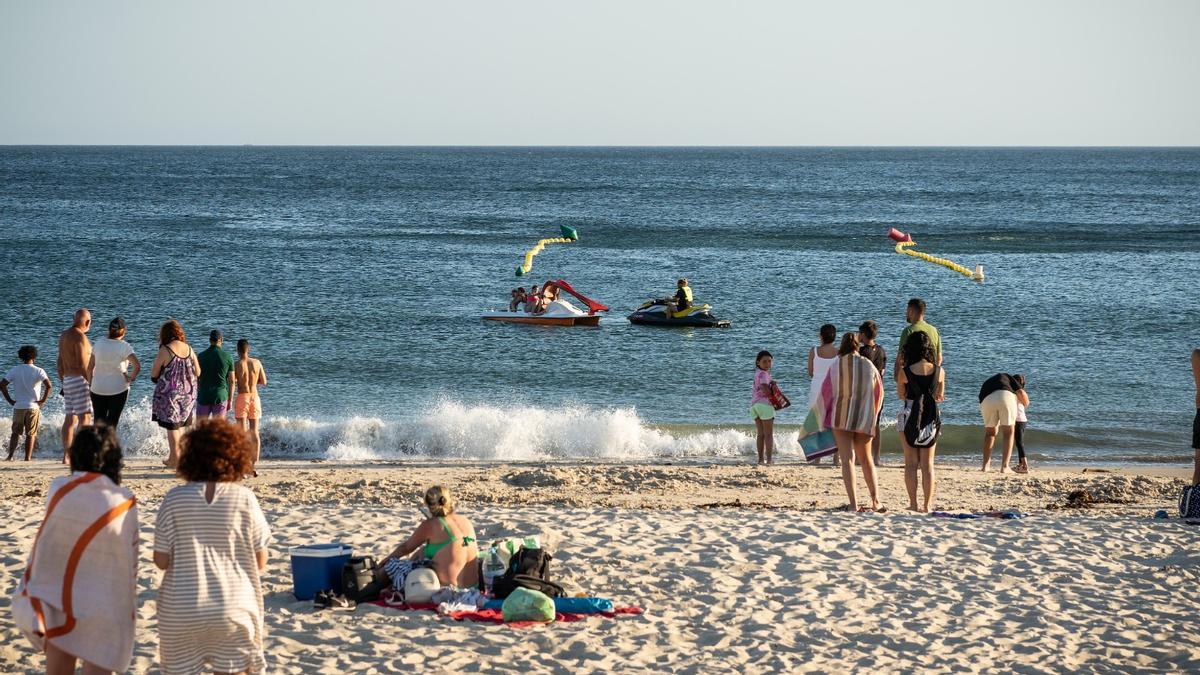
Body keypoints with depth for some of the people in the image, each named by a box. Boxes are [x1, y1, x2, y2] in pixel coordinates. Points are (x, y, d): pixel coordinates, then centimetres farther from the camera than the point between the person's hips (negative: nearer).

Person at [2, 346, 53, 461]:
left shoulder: (15, 370, 1)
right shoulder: (38, 371, -5)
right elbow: (49, 386, -17)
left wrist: (10, 400, 3)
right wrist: (43, 400, -7)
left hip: (18, 406, 2)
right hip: (33, 407, -2)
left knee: (15, 432, 14)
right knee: (30, 434, 6)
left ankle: (10, 455, 1)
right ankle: (27, 458, 5)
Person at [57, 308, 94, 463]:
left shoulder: (64, 335, 14)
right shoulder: (79, 336, -13)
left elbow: (60, 362, 18)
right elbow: (82, 364, -18)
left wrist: (62, 382, 23)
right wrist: (91, 382, -15)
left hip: (67, 380, 9)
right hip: (79, 380, -9)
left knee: (69, 419, 10)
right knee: (85, 417, -10)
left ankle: (66, 456, 10)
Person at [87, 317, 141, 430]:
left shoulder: (99, 343, 0)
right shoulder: (123, 346, -11)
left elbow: (90, 367, 5)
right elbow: (137, 365, -23)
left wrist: (90, 383, 16)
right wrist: (132, 378, -5)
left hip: (98, 389, 3)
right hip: (118, 389, -3)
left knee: (99, 421, 11)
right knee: (112, 421, 5)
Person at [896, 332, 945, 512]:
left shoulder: (904, 372, -11)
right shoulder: (939, 371, -6)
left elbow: (901, 395, 5)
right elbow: (940, 396, 7)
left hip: (909, 416, -2)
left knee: (911, 463, 4)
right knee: (927, 464, 7)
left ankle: (913, 503, 2)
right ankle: (927, 504, 5)